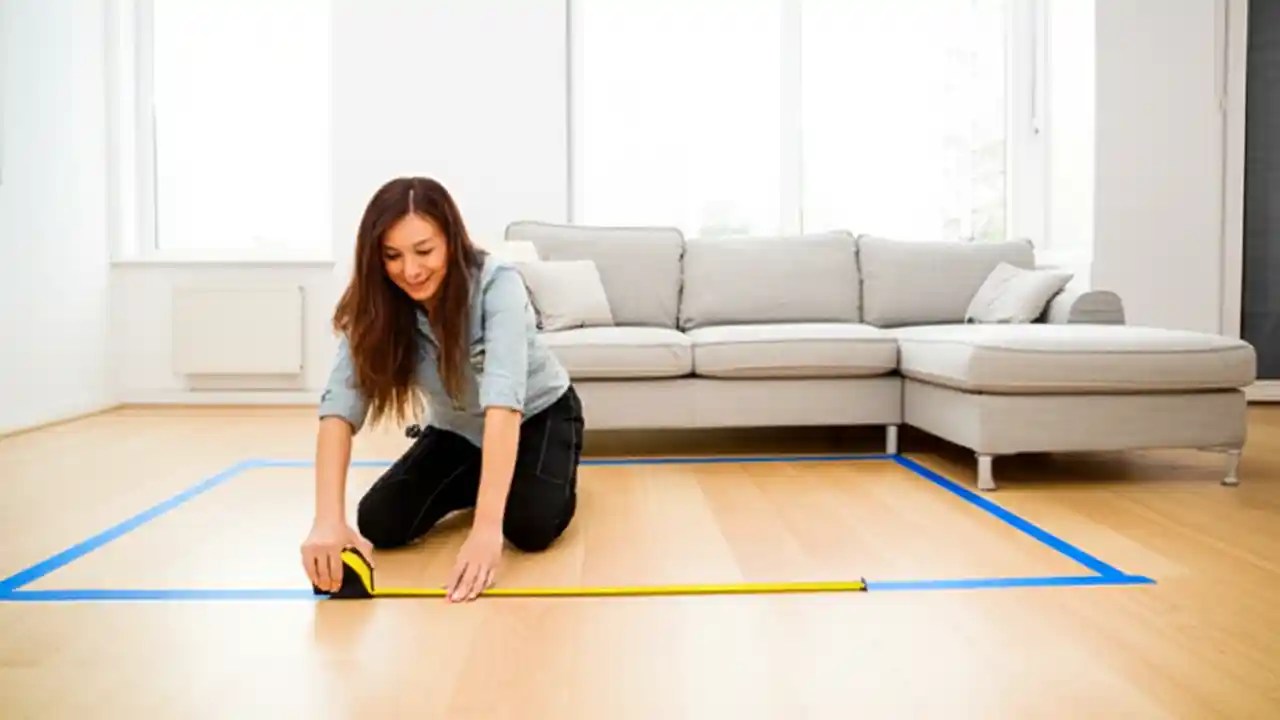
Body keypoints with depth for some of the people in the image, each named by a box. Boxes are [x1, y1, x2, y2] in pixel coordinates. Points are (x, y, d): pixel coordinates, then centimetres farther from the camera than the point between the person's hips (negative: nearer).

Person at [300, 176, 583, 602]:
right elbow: (339, 408, -31)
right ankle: (479, 483, 14)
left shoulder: (497, 284, -33)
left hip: (539, 415, -3)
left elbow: (503, 402, -44)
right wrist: (328, 520, -47)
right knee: (379, 524, -13)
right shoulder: (374, 307, -21)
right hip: (455, 431, 4)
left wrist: (487, 526, -53)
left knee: (532, 526, -27)